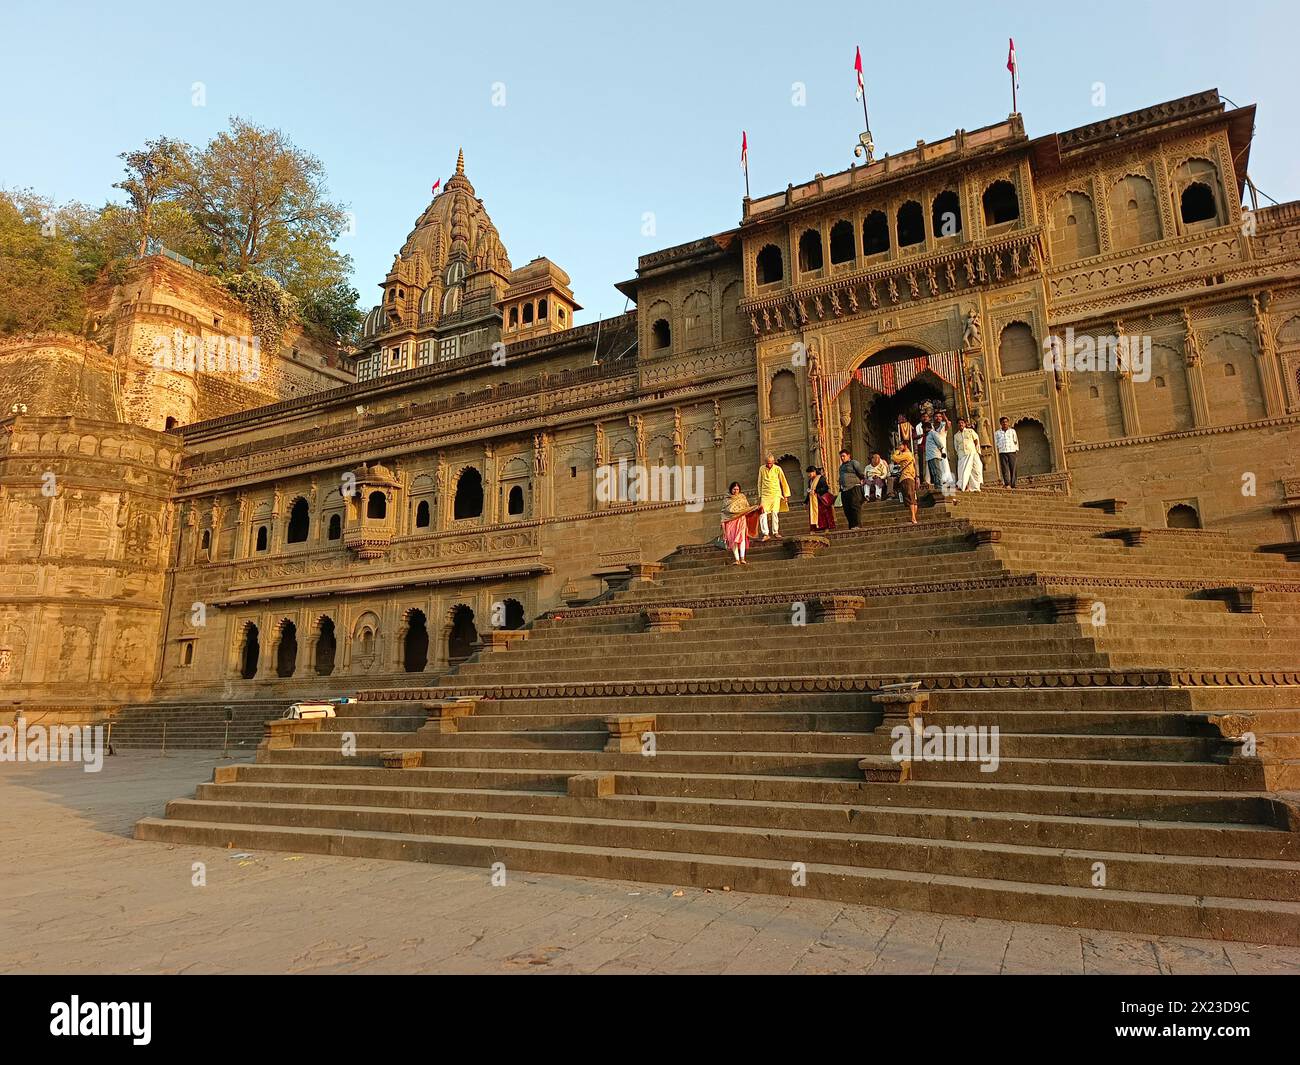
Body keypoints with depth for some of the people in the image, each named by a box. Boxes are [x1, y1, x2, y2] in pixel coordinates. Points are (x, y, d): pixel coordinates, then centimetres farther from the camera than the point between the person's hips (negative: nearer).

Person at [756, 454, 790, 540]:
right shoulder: (761, 469, 4)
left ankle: (776, 532, 3)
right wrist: (760, 496, 13)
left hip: (776, 494, -1)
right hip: (765, 494, 1)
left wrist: (786, 496, 4)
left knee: (775, 513, -8)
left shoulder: (777, 469, -1)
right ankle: (766, 534, -7)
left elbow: (783, 482, 5)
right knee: (763, 513, -9)